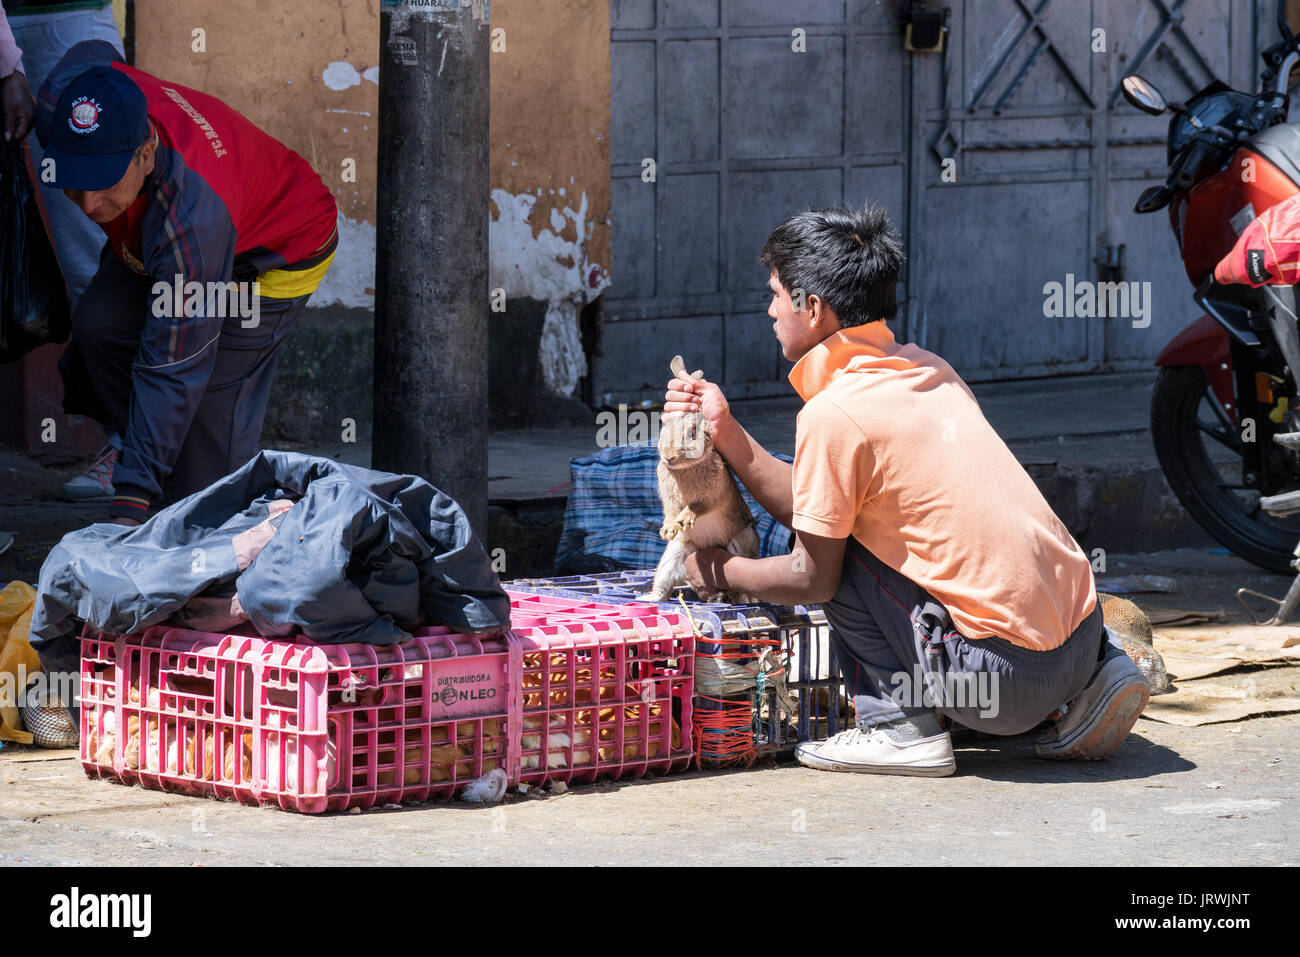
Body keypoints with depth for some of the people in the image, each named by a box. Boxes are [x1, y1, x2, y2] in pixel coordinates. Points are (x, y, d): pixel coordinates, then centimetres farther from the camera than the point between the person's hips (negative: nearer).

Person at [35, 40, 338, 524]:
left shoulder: (190, 217, -48)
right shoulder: (61, 99, -32)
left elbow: (171, 370, -42)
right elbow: (92, 52, -2)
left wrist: (130, 503, -41)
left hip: (278, 253, -7)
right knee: (99, 322, -11)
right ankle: (125, 441, 17)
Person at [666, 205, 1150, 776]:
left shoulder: (832, 415, -10)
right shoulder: (927, 370, 14)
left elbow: (813, 579, -1)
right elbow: (813, 507, 21)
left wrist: (722, 572, 16)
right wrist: (727, 433, 20)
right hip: (1078, 631, 7)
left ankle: (901, 728, 2)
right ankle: (1080, 692, 16)